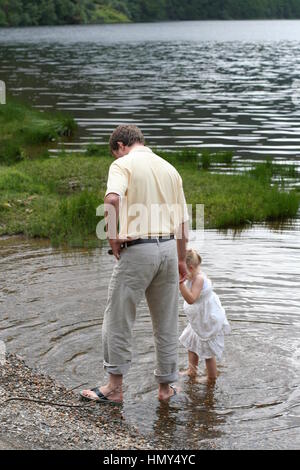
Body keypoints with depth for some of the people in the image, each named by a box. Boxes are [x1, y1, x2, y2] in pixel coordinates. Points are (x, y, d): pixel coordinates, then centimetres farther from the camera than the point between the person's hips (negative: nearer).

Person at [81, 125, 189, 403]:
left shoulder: (123, 164, -4)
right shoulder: (169, 169, 14)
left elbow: (112, 198, -26)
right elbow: (182, 222, 16)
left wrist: (112, 236, -13)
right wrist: (181, 260, 24)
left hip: (137, 248, -6)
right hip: (169, 247, 6)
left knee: (118, 318, 6)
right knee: (166, 322, 14)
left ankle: (115, 387, 12)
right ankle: (165, 386, 23)